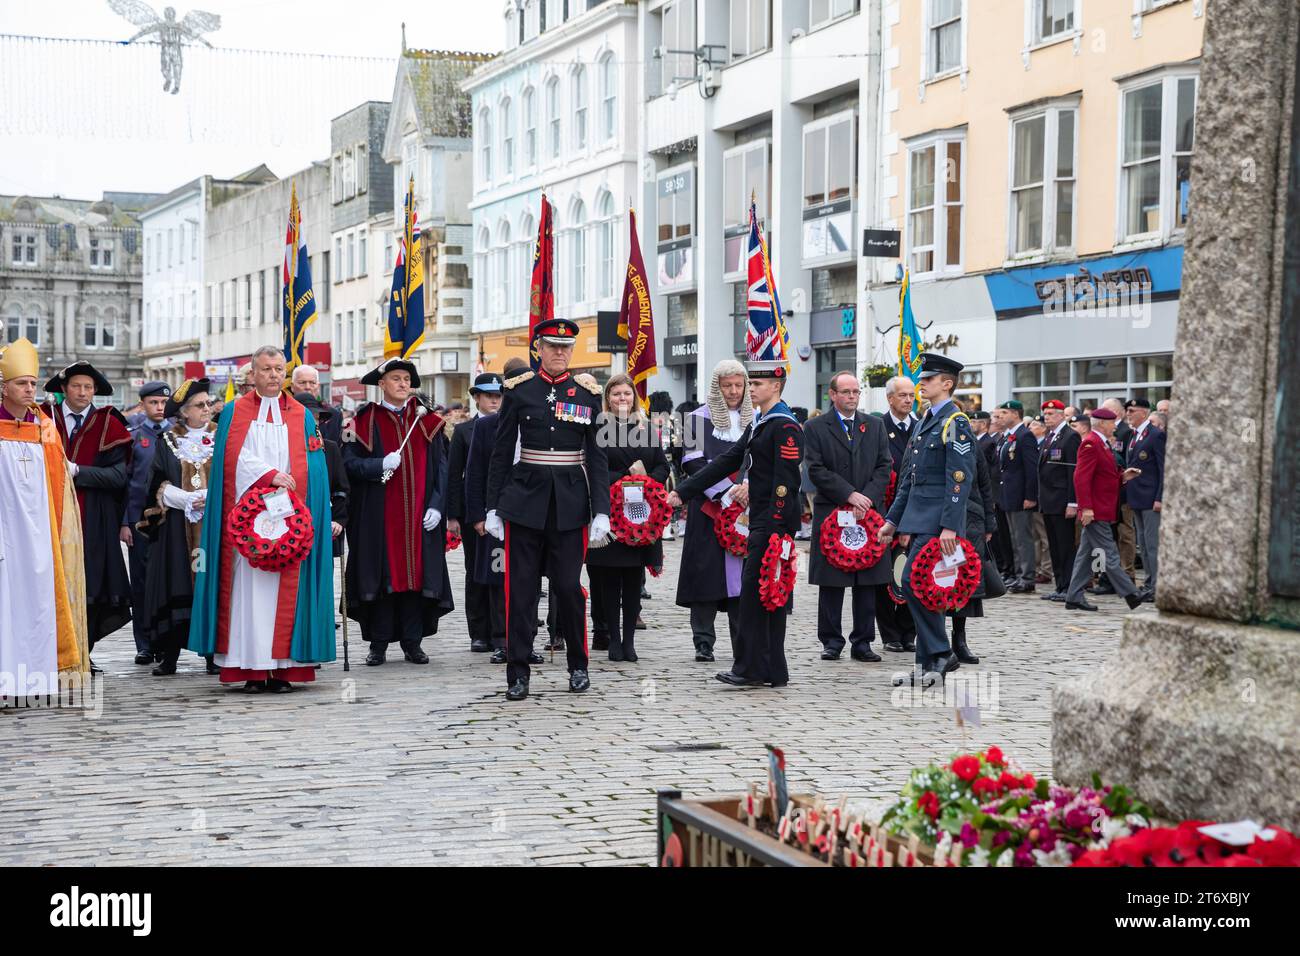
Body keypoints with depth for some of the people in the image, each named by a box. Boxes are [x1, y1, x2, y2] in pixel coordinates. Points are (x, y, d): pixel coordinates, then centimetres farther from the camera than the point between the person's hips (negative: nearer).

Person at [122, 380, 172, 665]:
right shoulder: (133, 436, 5)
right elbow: (123, 479, 3)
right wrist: (124, 522, -4)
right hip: (139, 517, -1)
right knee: (141, 581, 2)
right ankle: (145, 645, 9)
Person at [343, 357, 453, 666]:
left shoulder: (426, 420, 10)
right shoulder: (365, 420, 3)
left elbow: (440, 466, 7)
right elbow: (349, 462, -3)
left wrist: (436, 505, -4)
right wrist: (380, 465, -20)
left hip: (419, 514, 2)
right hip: (379, 513, -2)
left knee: (416, 572, 2)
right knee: (381, 575, -1)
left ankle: (412, 642, 8)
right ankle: (379, 643, 6)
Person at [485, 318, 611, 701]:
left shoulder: (588, 394, 5)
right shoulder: (518, 390, 3)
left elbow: (597, 455, 3)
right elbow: (502, 452, 5)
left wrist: (601, 510, -4)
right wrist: (493, 507, 1)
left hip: (571, 501, 0)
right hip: (525, 498, 0)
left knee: (568, 586, 2)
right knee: (521, 587, 0)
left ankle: (578, 665, 20)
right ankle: (518, 673, 6)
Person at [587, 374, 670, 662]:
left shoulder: (647, 429, 13)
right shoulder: (597, 429, 0)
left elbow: (662, 467, 10)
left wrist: (646, 482, -10)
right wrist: (626, 477, -16)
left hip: (641, 513, 3)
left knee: (633, 580, 4)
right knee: (609, 580, 0)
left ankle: (629, 639, 9)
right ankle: (613, 638, 7)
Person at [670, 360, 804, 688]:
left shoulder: (785, 426, -12)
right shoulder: (759, 424, 19)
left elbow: (785, 482, -18)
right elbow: (728, 461, 19)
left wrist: (774, 531, -23)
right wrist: (683, 492, 15)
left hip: (775, 522, -10)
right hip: (762, 521, 10)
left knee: (754, 592, -10)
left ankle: (751, 669, -7)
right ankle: (772, 671, 14)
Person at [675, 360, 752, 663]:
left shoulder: (755, 420, 12)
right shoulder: (699, 419, 4)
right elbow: (695, 463, -6)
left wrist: (748, 486, -11)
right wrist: (728, 491, -14)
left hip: (746, 507, 2)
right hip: (708, 507, -2)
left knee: (743, 572, 0)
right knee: (706, 570, -3)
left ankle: (743, 645, 3)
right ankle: (703, 642, 3)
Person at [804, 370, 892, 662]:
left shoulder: (875, 425, 13)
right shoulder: (815, 428, 2)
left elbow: (885, 466, 6)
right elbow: (816, 470, -6)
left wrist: (868, 498, -9)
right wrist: (849, 495, -14)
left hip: (869, 511, 3)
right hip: (830, 512, -3)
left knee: (868, 583, 3)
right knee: (830, 582, 1)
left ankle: (862, 642, 9)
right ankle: (831, 641, 9)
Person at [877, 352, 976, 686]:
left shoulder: (955, 422, -10)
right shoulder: (925, 422, 18)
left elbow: (960, 479, -17)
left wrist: (949, 526, -24)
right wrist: (893, 520, 19)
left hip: (937, 520, -9)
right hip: (917, 519, 9)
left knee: (913, 582, -15)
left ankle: (940, 655, -5)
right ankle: (929, 664, 14)